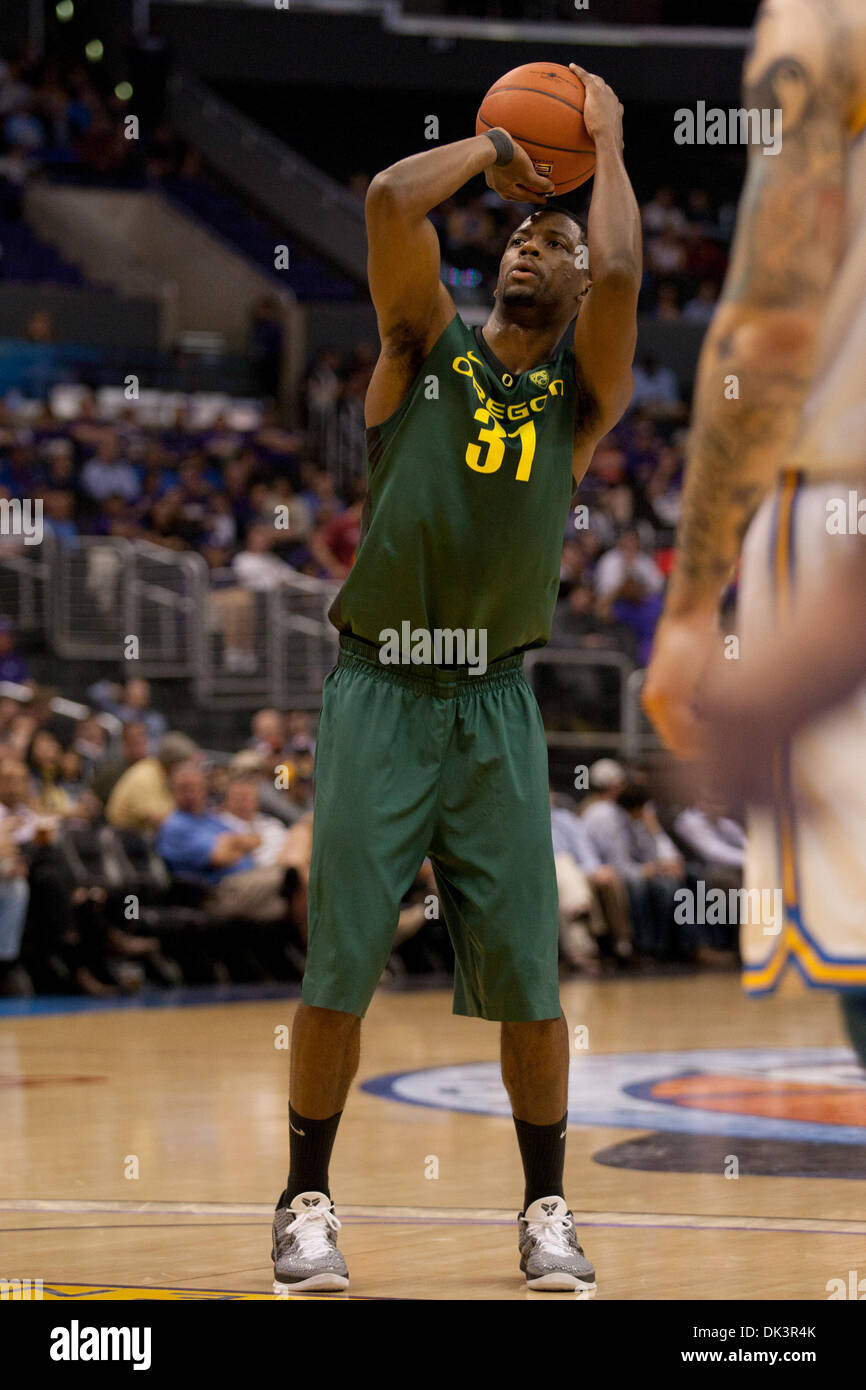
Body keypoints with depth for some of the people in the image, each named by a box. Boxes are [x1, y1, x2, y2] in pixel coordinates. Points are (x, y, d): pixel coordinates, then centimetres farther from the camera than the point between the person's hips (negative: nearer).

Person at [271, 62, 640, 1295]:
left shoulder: (586, 390, 6)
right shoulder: (428, 346, 4)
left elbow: (621, 271, -14)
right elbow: (391, 200, -12)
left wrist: (606, 142, -1)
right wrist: (497, 149, 2)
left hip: (497, 706, 1)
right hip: (378, 694, -1)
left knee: (526, 978, 0)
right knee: (341, 966, -2)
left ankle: (547, 1209, 14)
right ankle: (308, 1202, 10)